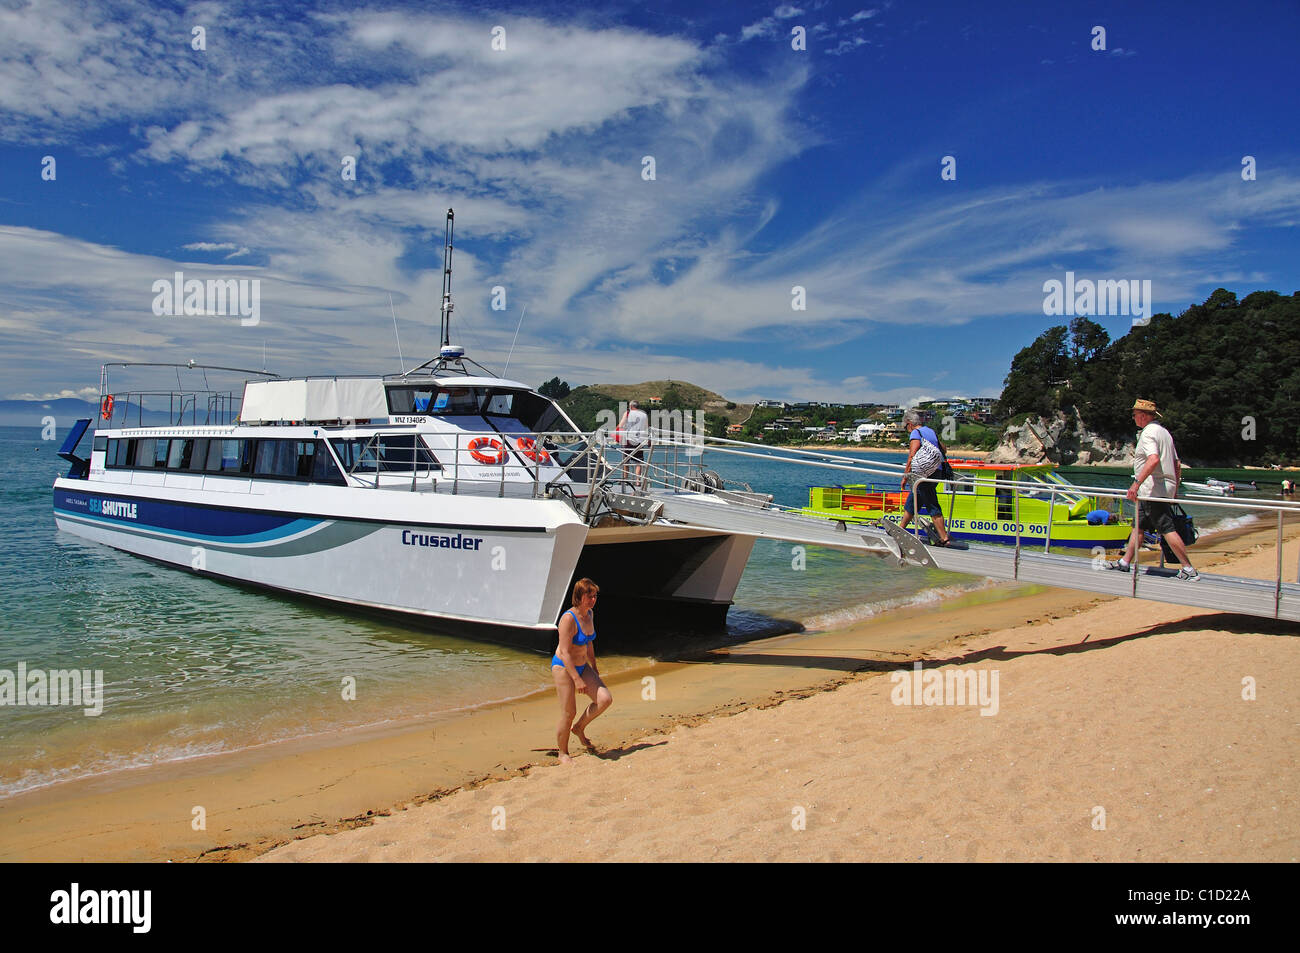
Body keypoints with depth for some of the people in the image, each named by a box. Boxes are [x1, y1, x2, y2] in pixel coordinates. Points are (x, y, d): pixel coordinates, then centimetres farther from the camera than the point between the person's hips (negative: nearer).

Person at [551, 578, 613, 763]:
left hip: (581, 666, 8)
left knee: (605, 699, -6)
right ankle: (563, 754, 15)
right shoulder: (569, 619, -23)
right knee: (569, 713, -5)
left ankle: (579, 728, 16)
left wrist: (594, 667, 23)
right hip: (563, 667, -7)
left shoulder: (590, 614, 2)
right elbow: (565, 652, -25)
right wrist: (577, 680, -26)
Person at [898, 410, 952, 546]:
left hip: (924, 475, -9)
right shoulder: (931, 431, 18)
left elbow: (912, 455, -17)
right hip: (935, 472, 9)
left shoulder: (915, 433, -7)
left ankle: (944, 538, -8)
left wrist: (905, 476, -14)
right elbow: (944, 450, 29)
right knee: (911, 503, 18)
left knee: (933, 507, -7)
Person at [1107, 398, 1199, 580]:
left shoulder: (1148, 432, -12)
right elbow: (1177, 465, 21)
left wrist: (1137, 483, -33)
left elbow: (1154, 459, -30)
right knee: (1139, 525, 15)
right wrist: (1175, 490, 25)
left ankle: (1189, 570, -9)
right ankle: (1124, 562, 20)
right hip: (1166, 489, 11)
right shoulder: (1164, 431, 19)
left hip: (1154, 490, -11)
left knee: (1167, 529, -10)